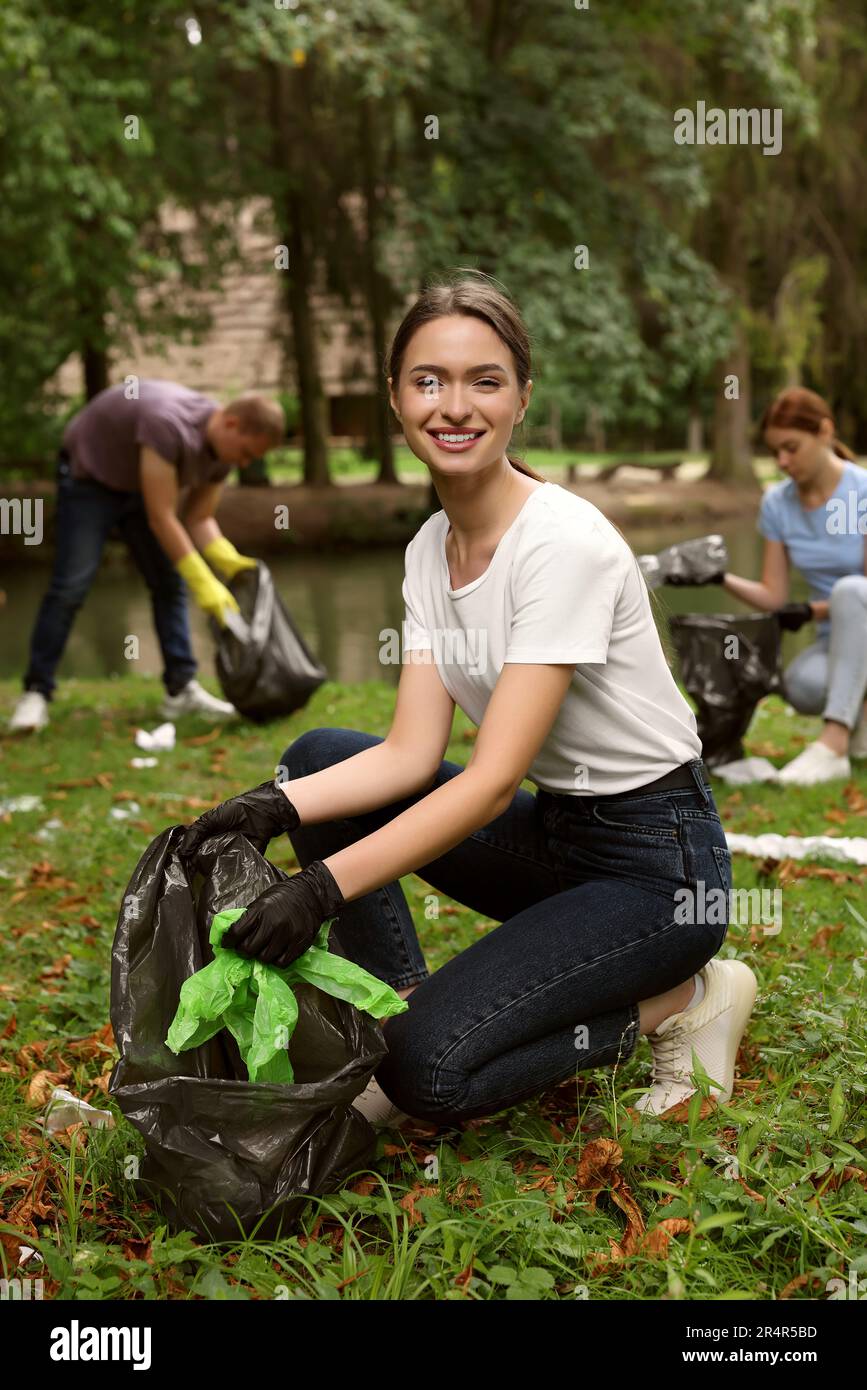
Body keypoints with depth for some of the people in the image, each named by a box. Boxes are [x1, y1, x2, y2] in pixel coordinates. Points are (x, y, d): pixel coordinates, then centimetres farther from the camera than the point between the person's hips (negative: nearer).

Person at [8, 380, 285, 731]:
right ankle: (36, 692, -7)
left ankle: (181, 689, 1)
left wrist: (229, 561, -24)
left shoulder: (221, 449, -13)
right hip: (89, 477, -7)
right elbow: (161, 518, -36)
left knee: (169, 584, -1)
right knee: (70, 586, -14)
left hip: (137, 485, 8)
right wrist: (204, 584, -35)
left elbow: (198, 519, -5)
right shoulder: (168, 425, -39)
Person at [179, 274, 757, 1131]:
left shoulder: (565, 542, -23)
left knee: (431, 1069, -21)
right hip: (553, 831, 8)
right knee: (316, 759, -3)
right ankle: (398, 1013, -2)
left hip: (658, 862, -8)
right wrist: (275, 809, -20)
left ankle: (677, 1005, 0)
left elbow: (493, 779, -27)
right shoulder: (429, 549, 2)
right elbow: (413, 753, -4)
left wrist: (325, 886, -33)